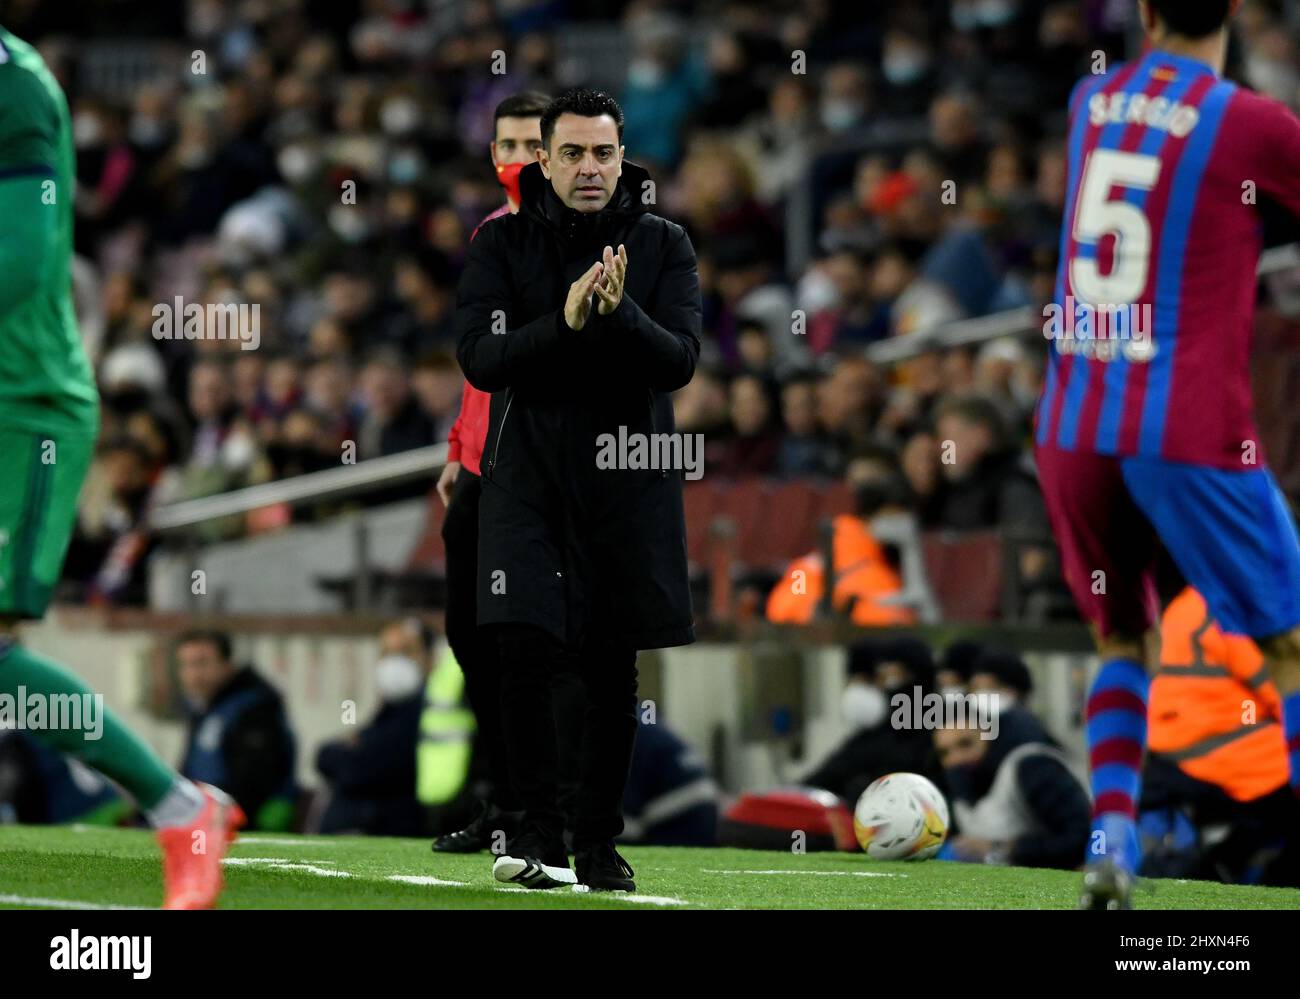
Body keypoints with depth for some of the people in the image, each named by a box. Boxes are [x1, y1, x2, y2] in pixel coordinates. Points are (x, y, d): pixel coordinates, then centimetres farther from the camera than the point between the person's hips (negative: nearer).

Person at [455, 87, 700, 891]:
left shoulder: (664, 246, 3)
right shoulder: (502, 244, 2)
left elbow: (680, 361, -8)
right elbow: (481, 359, -8)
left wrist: (621, 311, -26)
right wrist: (564, 321, -23)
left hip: (627, 484, 1)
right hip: (527, 477, -1)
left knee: (614, 675, 5)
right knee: (527, 659, -14)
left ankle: (601, 844, 16)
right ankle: (542, 835, -5)